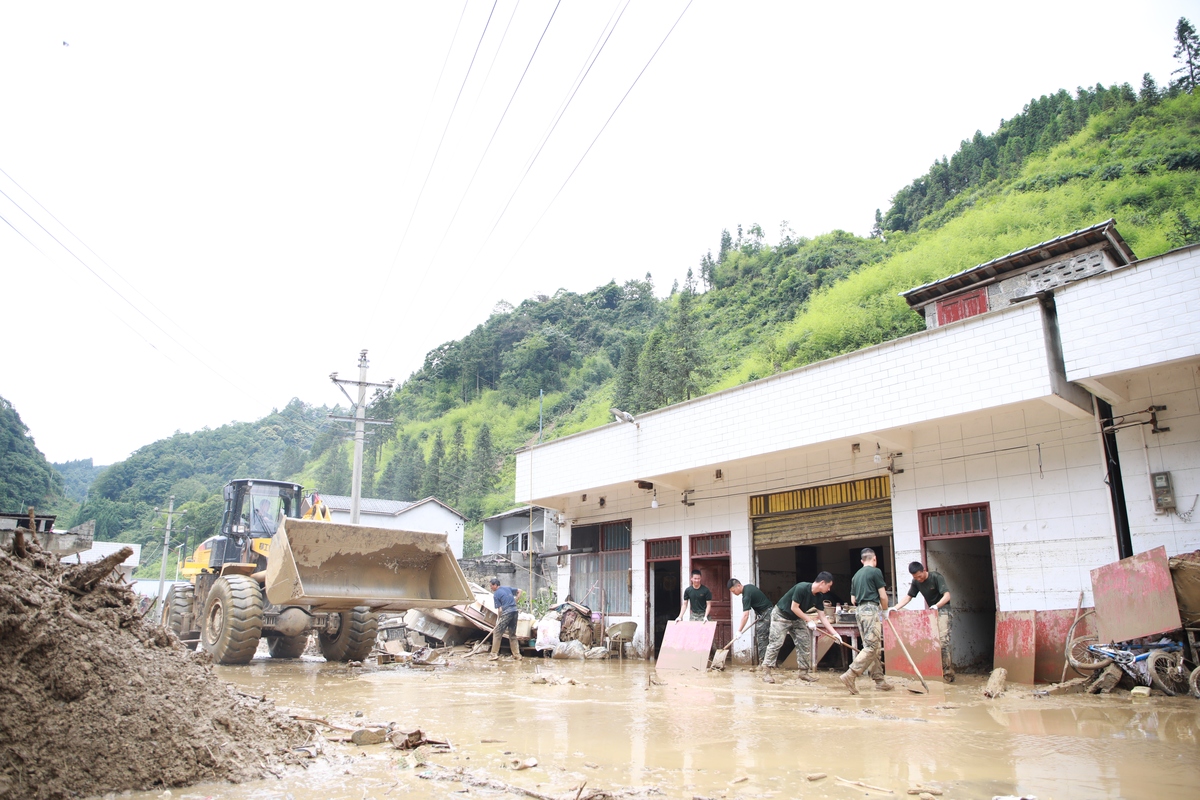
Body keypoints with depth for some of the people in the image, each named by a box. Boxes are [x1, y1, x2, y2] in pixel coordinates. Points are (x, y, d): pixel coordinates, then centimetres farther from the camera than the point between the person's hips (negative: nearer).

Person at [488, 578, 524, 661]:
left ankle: (494, 654, -1)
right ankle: (517, 655, 14)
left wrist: (499, 619, 11)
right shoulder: (507, 588, 15)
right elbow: (519, 591, 23)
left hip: (506, 613, -7)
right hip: (515, 611, 7)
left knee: (497, 633, 1)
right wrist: (515, 601, 22)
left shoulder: (496, 594, -3)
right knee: (512, 634, 15)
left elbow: (500, 609, -5)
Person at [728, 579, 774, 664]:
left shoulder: (747, 595, -24)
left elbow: (745, 615, -27)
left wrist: (739, 631, -25)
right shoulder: (748, 586, 5)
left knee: (761, 639, -10)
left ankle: (762, 663, -9)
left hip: (765, 614, -10)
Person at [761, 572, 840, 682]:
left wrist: (834, 633, -3)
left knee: (805, 643, 1)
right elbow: (794, 608, -26)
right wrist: (809, 620, -20)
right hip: (780, 615, -8)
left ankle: (803, 672, 10)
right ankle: (767, 672, -8)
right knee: (776, 643, -12)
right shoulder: (802, 588, -29)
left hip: (796, 619, 8)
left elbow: (822, 616, 1)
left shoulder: (818, 597, -5)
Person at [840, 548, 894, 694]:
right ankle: (850, 675, -20)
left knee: (871, 647, 9)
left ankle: (879, 680, 10)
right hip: (871, 609, -8)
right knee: (872, 646, -11)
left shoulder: (856, 575, 18)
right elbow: (883, 596, -5)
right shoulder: (875, 571, -3)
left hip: (859, 611, 8)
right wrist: (885, 610, 11)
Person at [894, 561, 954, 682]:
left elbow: (947, 595, -25)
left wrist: (936, 606, -43)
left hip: (942, 609, -7)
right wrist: (895, 608, -8)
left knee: (943, 640, -17)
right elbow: (908, 597, 5)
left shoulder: (936, 577, -17)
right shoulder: (916, 582, 2)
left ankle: (948, 673, -15)